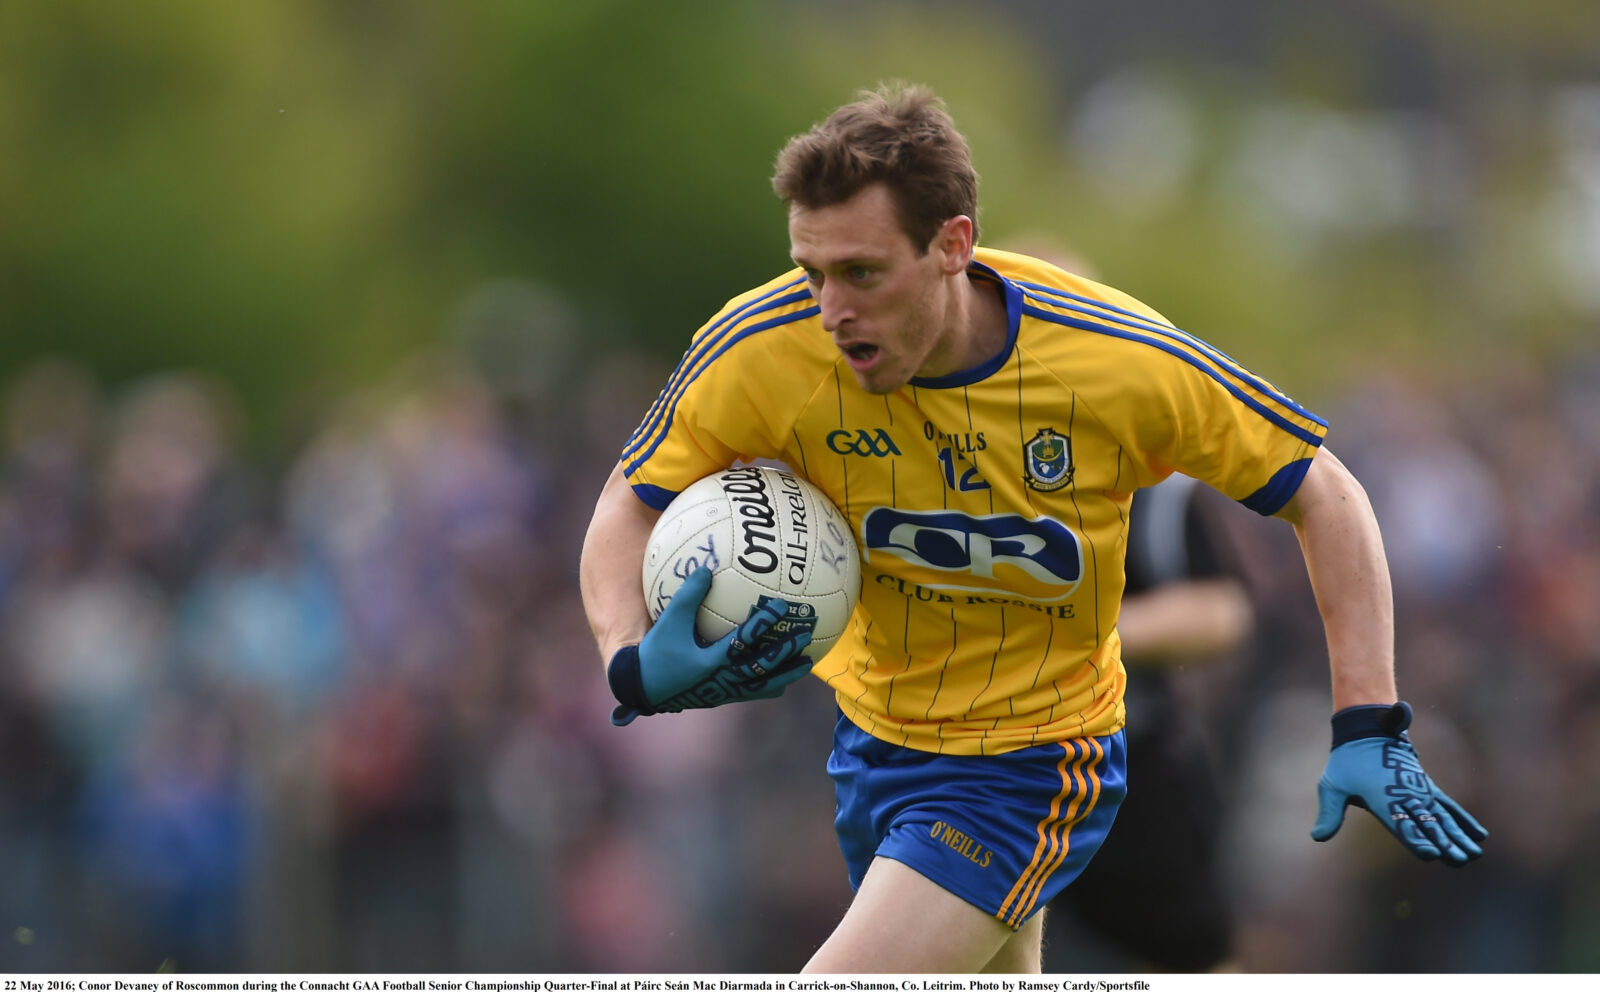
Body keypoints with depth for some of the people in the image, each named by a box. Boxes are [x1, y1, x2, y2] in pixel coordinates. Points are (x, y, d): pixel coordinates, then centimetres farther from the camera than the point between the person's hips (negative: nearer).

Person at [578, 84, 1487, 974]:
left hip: (1033, 768, -4)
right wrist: (634, 663, -29)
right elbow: (630, 509, -7)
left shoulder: (1117, 360, -25)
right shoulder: (763, 352, -22)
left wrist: (1369, 729, -19)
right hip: (873, 731, 4)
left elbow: (1324, 494, -13)